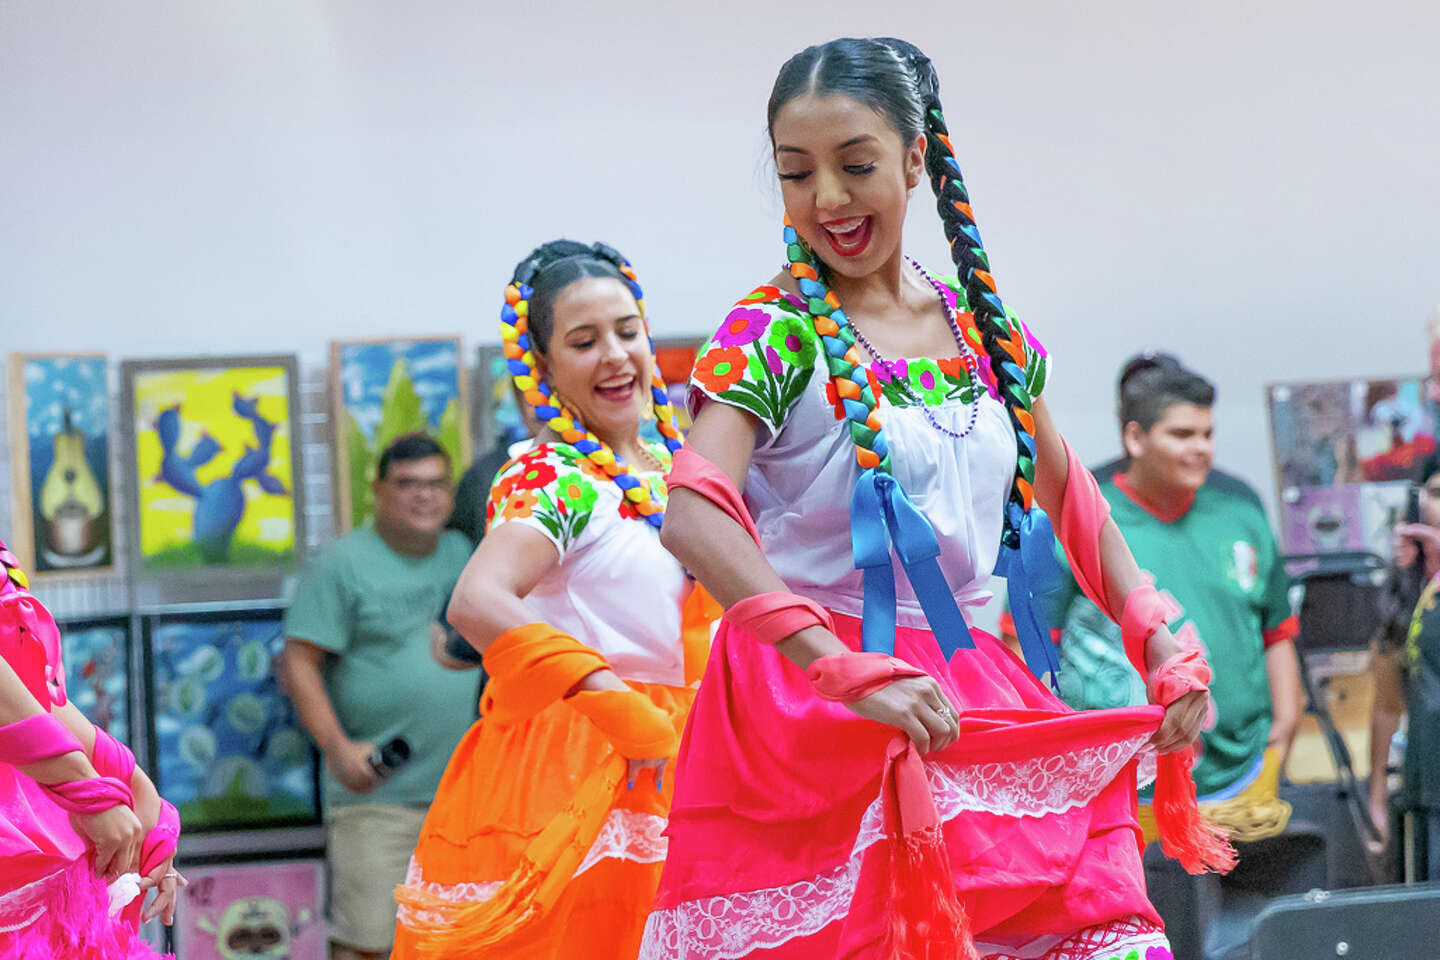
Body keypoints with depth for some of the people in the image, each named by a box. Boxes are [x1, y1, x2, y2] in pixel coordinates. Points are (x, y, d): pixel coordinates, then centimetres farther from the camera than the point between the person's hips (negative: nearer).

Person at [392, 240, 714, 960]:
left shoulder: (675, 475, 14)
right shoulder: (552, 477, -10)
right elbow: (476, 604, -28)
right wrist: (617, 704, -29)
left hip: (664, 779, 7)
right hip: (568, 776, -7)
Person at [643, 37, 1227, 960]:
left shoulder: (985, 330, 11)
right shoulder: (771, 335, -6)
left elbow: (1068, 492, 25)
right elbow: (695, 518, -21)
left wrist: (1160, 642, 12)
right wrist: (849, 673, -29)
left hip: (970, 697, 5)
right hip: (804, 701, -5)